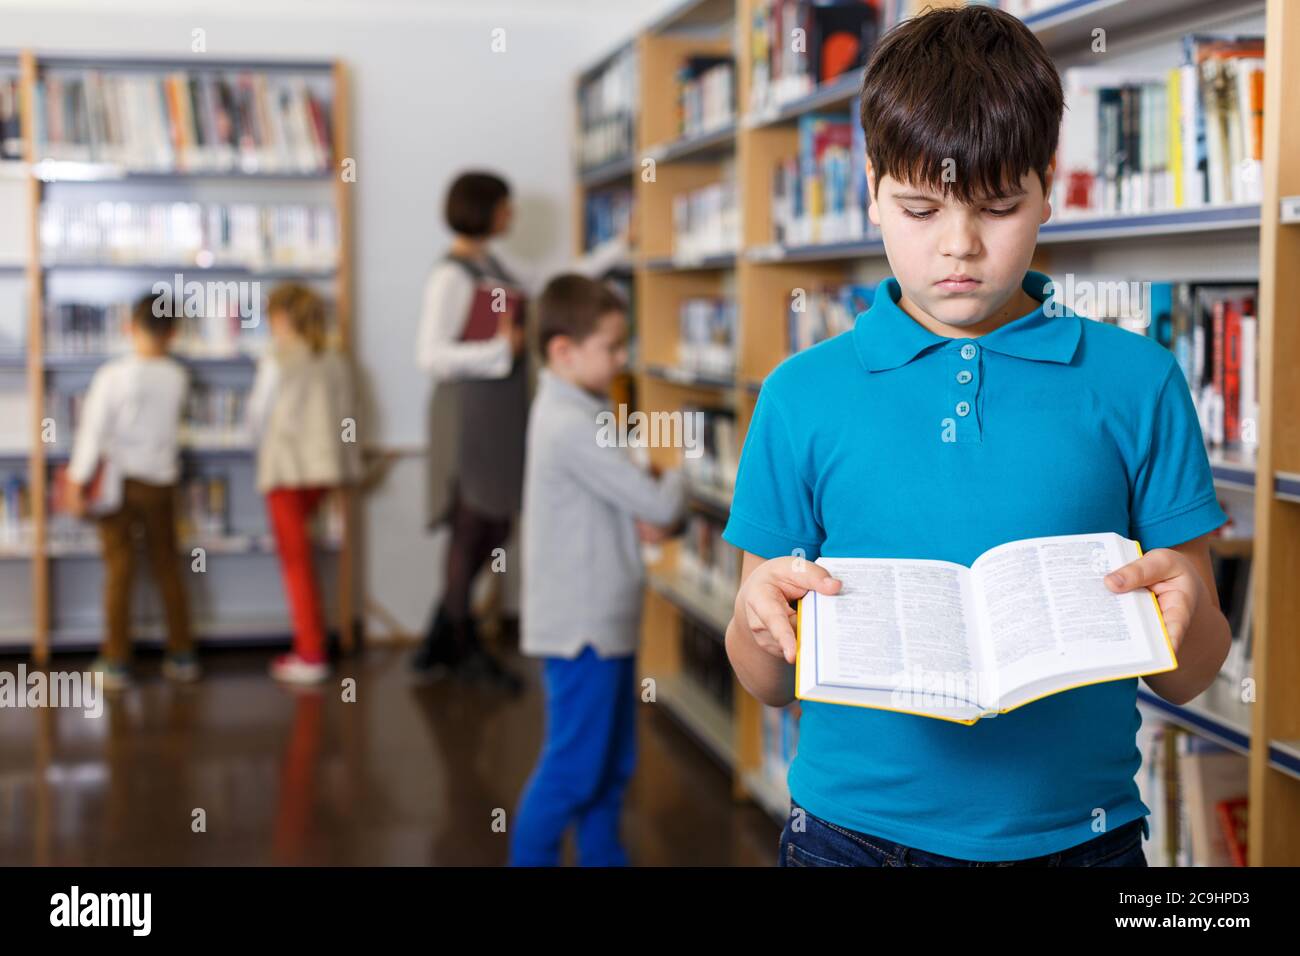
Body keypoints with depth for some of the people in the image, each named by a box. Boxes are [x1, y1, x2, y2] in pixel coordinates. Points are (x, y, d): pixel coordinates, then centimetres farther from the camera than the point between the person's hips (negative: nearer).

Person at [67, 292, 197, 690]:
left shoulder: (113, 375, -13)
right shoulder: (178, 378, -5)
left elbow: (94, 430, -12)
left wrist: (77, 479, -7)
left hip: (118, 478, -2)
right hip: (161, 481, 3)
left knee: (118, 570, 3)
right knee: (168, 568, 13)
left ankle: (116, 663, 5)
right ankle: (182, 656, 18)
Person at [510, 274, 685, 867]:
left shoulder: (575, 413, 10)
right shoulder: (571, 427, -22)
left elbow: (620, 498, 17)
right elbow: (657, 506, -21)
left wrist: (648, 518, -4)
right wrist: (675, 483, 1)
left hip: (604, 619, 10)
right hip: (582, 625, -10)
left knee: (612, 764, 18)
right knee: (572, 770, 1)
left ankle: (602, 856, 28)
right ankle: (530, 857, 15)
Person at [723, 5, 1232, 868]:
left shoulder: (1137, 383, -2)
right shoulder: (802, 395, -1)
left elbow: (1187, 680, 1)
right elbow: (769, 685, 3)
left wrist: (1182, 603, -19)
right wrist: (759, 615, -18)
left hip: (1075, 829, 0)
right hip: (853, 827, 0)